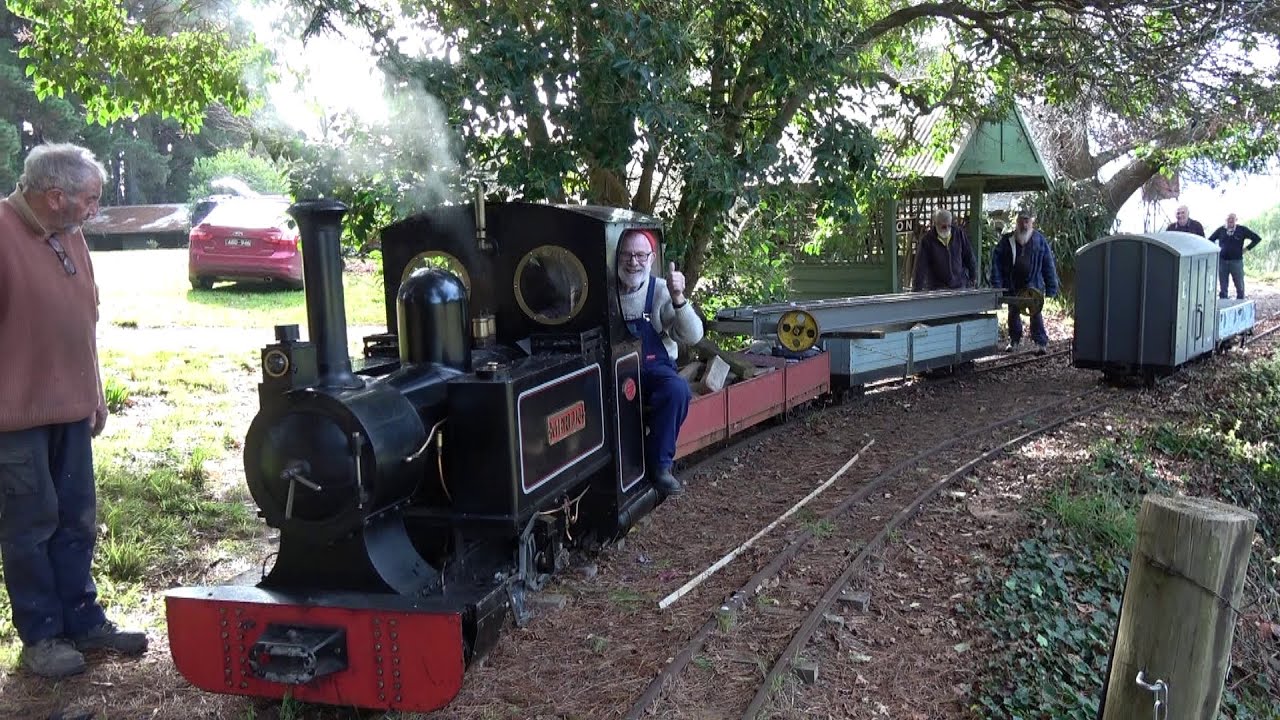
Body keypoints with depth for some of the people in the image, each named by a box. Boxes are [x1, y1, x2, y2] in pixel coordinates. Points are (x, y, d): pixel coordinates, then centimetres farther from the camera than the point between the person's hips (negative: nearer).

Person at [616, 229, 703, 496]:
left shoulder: (661, 291, -4)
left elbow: (693, 337, -14)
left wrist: (677, 298, -29)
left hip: (654, 369, 0)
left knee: (677, 389, -32)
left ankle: (659, 464, -13)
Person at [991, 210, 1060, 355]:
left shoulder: (1039, 240, -1)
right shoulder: (1007, 240, -1)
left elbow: (1048, 264, 0)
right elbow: (996, 261, -2)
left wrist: (1051, 287, -3)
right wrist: (997, 284, -9)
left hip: (1033, 284, -2)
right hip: (1012, 285, 2)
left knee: (1036, 313, -7)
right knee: (1013, 313, 12)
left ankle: (1041, 343, -3)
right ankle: (1014, 341, 27)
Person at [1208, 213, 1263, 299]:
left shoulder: (1242, 230, 2)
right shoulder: (1220, 230, 6)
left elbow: (1257, 238, 5)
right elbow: (1210, 240, 19)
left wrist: (1247, 248, 1)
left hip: (1236, 261, -1)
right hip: (1222, 261, 1)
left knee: (1240, 287, 3)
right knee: (1222, 288, 5)